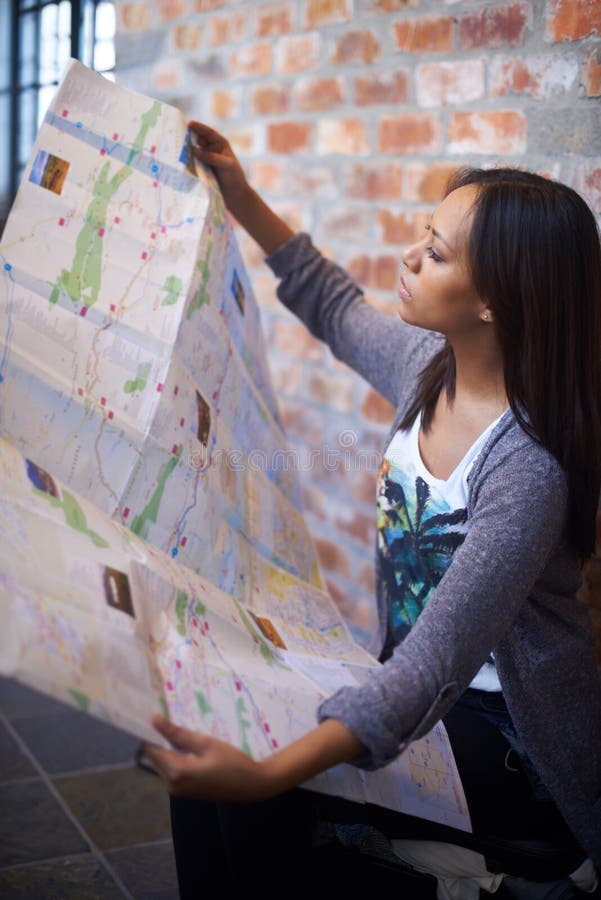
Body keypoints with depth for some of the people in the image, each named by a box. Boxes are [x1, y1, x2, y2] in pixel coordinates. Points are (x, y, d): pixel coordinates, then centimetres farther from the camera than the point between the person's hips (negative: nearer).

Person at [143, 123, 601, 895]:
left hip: (505, 739, -7)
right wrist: (242, 201, 13)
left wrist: (271, 772, -46)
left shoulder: (528, 470, -30)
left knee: (257, 808, -20)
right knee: (211, 736, -7)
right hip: (412, 685, 7)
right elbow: (335, 308, 16)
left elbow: (438, 665, -36)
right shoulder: (430, 366, -6)